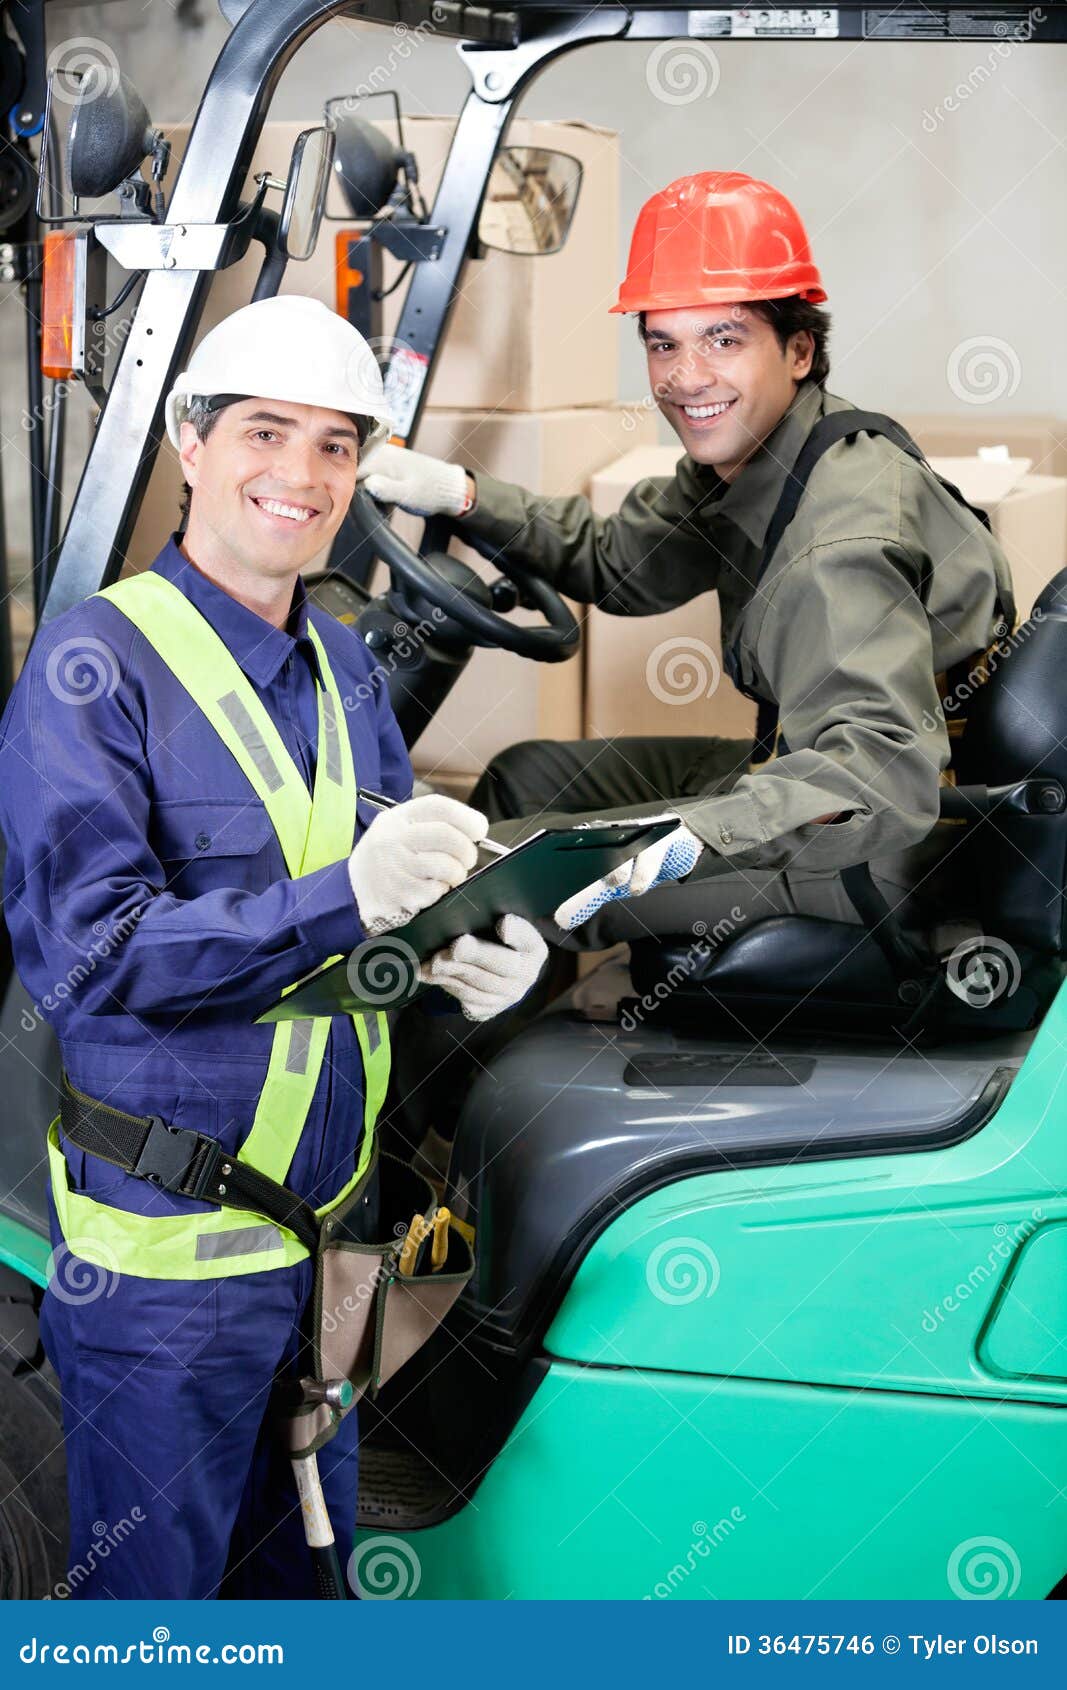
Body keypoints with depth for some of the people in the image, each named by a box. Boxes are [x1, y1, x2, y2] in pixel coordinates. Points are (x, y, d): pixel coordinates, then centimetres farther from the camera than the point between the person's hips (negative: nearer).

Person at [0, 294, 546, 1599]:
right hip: (166, 1247, -6)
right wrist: (344, 899, -31)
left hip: (327, 1223, 7)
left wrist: (473, 957, -9)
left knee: (304, 1577, 18)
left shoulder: (344, 667, 10)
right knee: (153, 1591, 6)